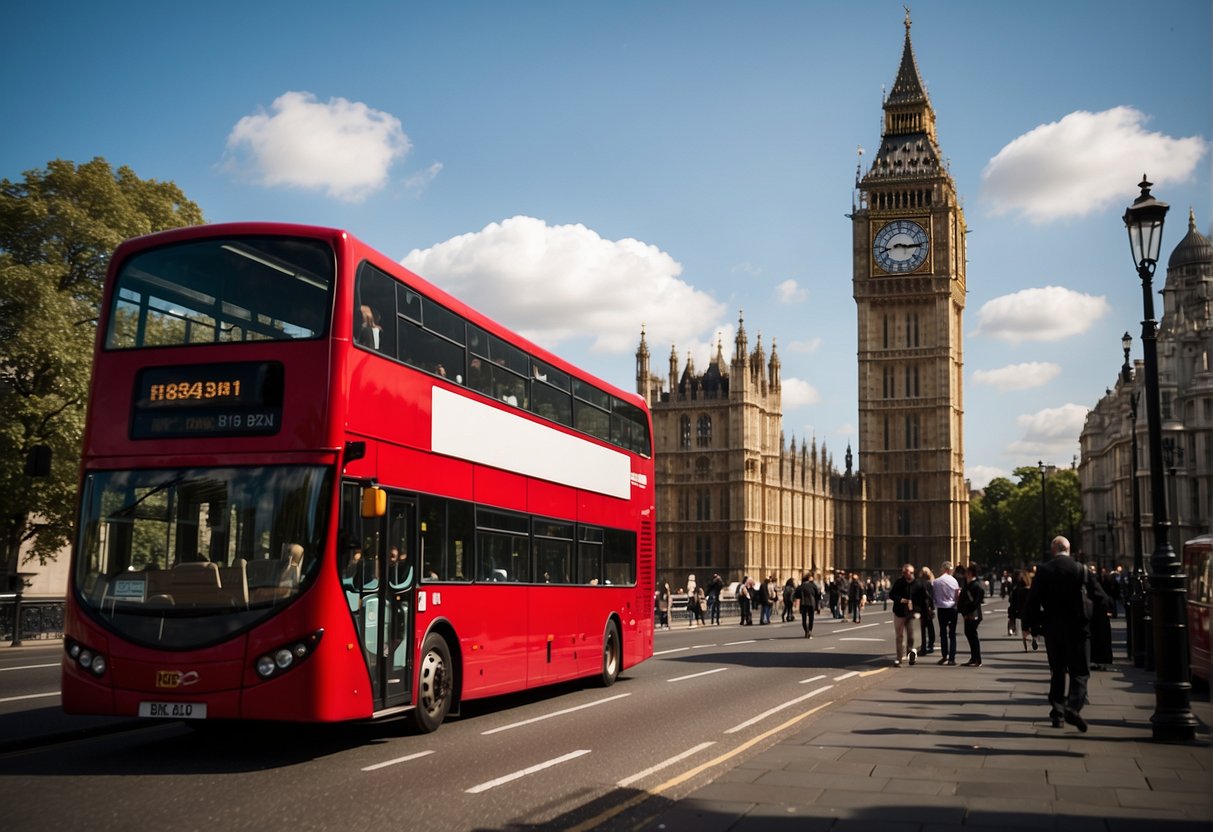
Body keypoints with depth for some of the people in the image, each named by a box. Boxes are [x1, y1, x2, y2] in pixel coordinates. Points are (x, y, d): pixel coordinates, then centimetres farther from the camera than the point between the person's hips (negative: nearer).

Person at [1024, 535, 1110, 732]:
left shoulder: (1043, 570, -3)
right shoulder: (1081, 570, -5)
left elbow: (1033, 600, -4)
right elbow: (1101, 597, -5)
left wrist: (1033, 624, 6)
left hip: (1052, 629, 2)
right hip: (1077, 628, -2)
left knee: (1057, 672, 15)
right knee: (1080, 672, 2)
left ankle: (1057, 712, 14)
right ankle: (1073, 707, -20)